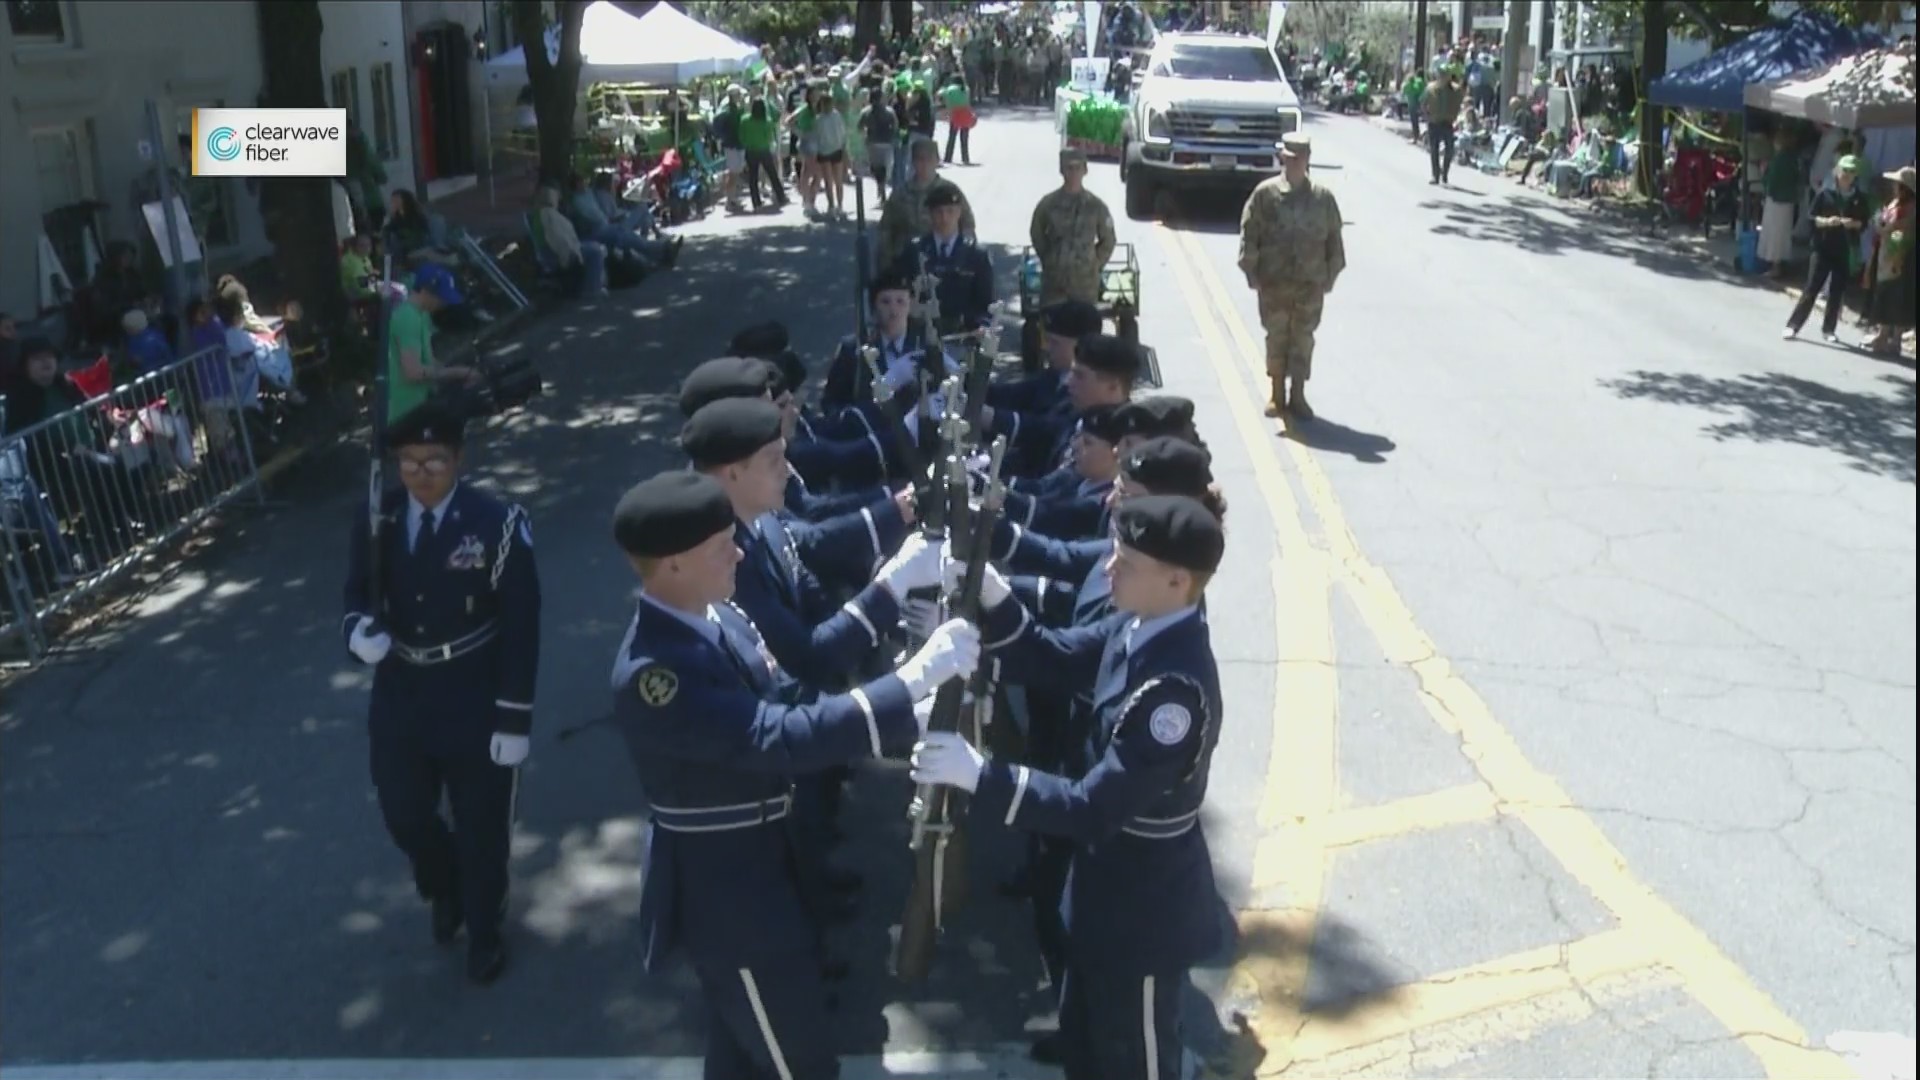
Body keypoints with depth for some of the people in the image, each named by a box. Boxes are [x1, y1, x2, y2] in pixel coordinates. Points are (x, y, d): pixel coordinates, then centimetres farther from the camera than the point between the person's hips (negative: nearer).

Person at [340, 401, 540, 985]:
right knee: (403, 817, 16)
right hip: (399, 700, 4)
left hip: (476, 704, -4)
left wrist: (515, 719, -15)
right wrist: (359, 630, -22)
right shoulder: (375, 520, -5)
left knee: (482, 828, 12)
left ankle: (485, 931, 39)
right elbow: (358, 594, 4)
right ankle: (445, 891, 50)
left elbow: (521, 627, -14)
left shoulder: (497, 523, -17)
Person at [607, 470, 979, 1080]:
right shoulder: (650, 672, -30)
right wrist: (912, 680, -35)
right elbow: (778, 739, -35)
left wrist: (908, 722, -10)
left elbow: (788, 706, 4)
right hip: (723, 886, -9)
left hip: (763, 857, 9)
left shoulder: (716, 616, -1)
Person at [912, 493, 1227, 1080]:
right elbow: (1056, 657, 2)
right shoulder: (1137, 626, -7)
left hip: (1142, 906, -8)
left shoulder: (1176, 687, -35)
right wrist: (995, 601, -15)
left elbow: (1094, 807, -33)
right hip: (1108, 883, 9)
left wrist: (979, 775, -36)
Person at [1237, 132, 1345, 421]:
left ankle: (1297, 396, 15)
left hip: (1310, 284, 1)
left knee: (1303, 340, 5)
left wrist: (1331, 275, 4)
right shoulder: (1265, 193, -3)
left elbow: (1334, 238, 7)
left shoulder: (1323, 197, 1)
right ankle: (1277, 395, 19)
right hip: (1273, 283, -1)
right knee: (1276, 338, 8)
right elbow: (1249, 234, -2)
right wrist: (1251, 272, -6)